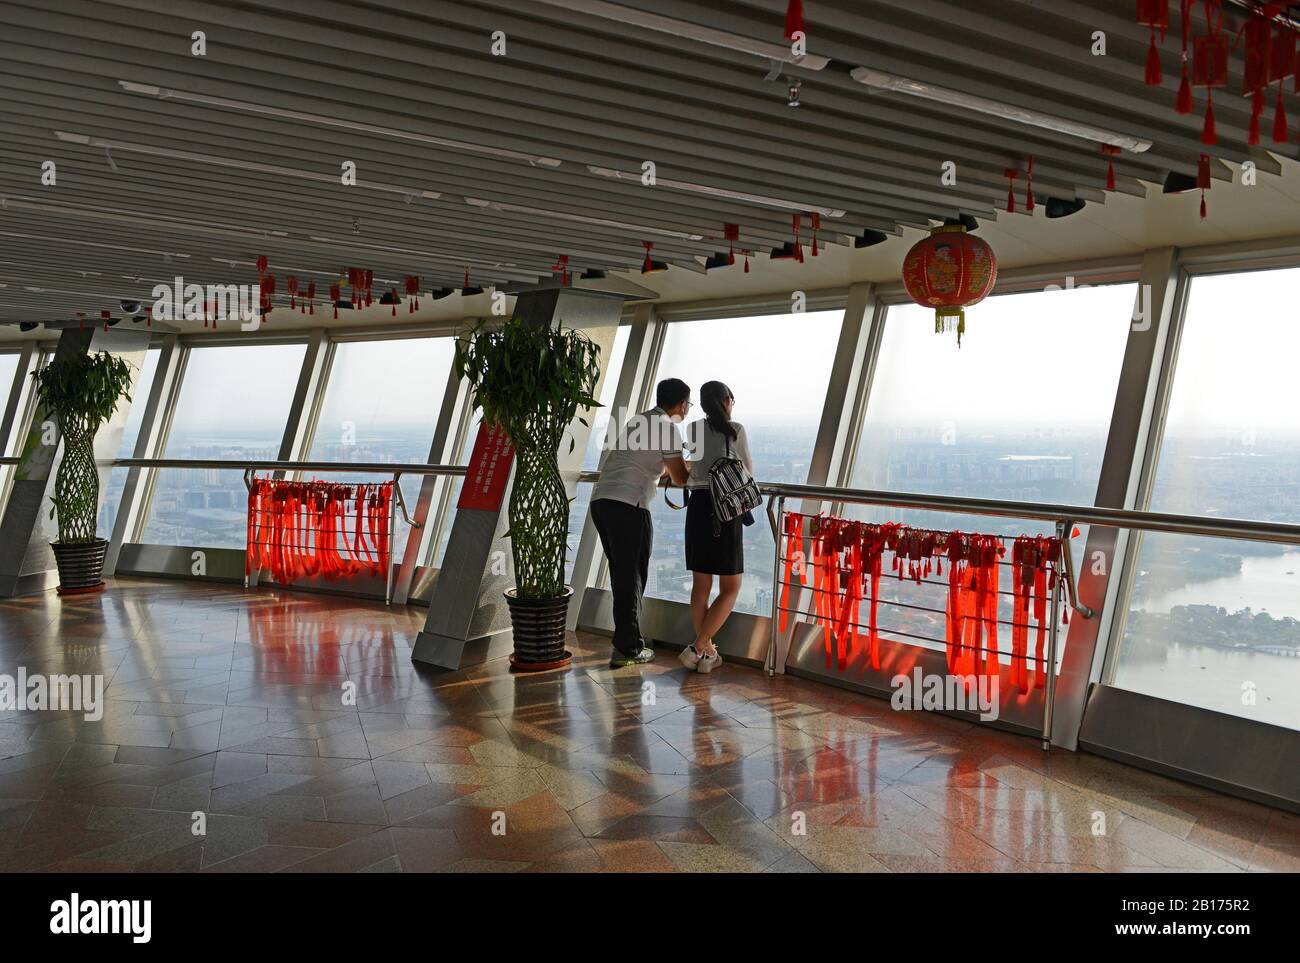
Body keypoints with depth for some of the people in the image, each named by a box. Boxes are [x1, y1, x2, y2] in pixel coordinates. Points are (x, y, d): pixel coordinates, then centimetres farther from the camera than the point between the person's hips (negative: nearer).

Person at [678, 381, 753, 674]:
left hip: (698, 507, 5)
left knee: (701, 586, 12)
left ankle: (708, 652, 15)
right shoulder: (736, 430, -2)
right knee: (730, 589, 5)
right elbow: (748, 472, 8)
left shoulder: (692, 430, 9)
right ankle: (698, 648, -7)